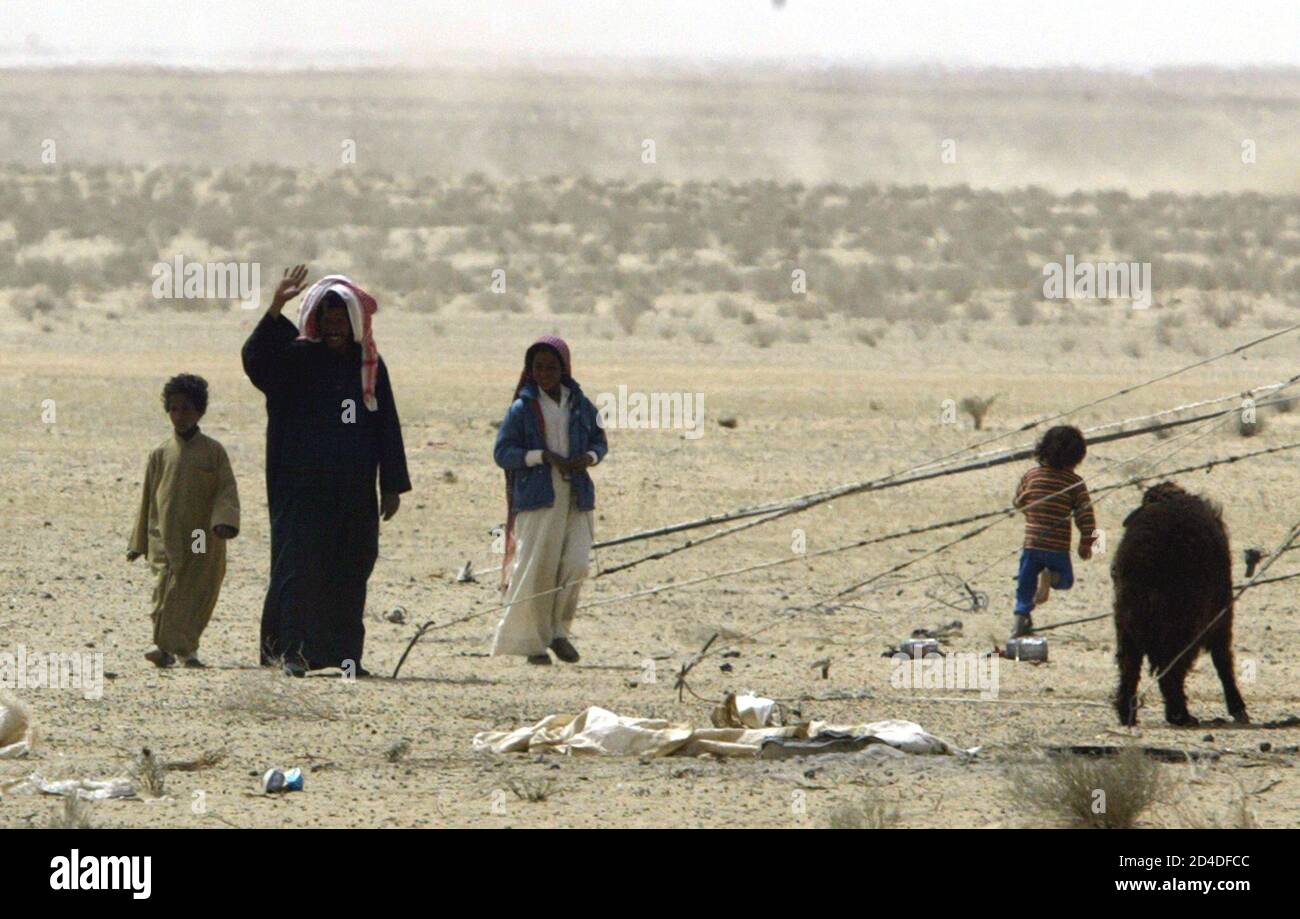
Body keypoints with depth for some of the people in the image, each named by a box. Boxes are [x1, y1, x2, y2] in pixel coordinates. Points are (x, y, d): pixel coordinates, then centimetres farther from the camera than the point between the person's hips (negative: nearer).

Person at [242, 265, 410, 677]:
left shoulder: (369, 365, 10)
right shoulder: (297, 360, -3)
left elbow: (387, 427, 13)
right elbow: (256, 358, -24)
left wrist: (392, 485, 8)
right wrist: (276, 309, -38)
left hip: (354, 492, 4)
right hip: (302, 487, -4)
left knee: (349, 570, 7)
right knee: (301, 563, -11)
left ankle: (342, 651, 13)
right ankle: (290, 647, -10)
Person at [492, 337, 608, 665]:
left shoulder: (580, 404, 11)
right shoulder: (523, 408, 1)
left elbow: (599, 441, 19)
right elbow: (502, 452, -4)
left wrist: (589, 457, -5)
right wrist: (543, 456, -16)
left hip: (576, 498, 3)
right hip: (537, 499, -3)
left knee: (576, 564, -9)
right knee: (537, 567, -6)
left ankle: (559, 630, 9)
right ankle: (532, 640, 4)